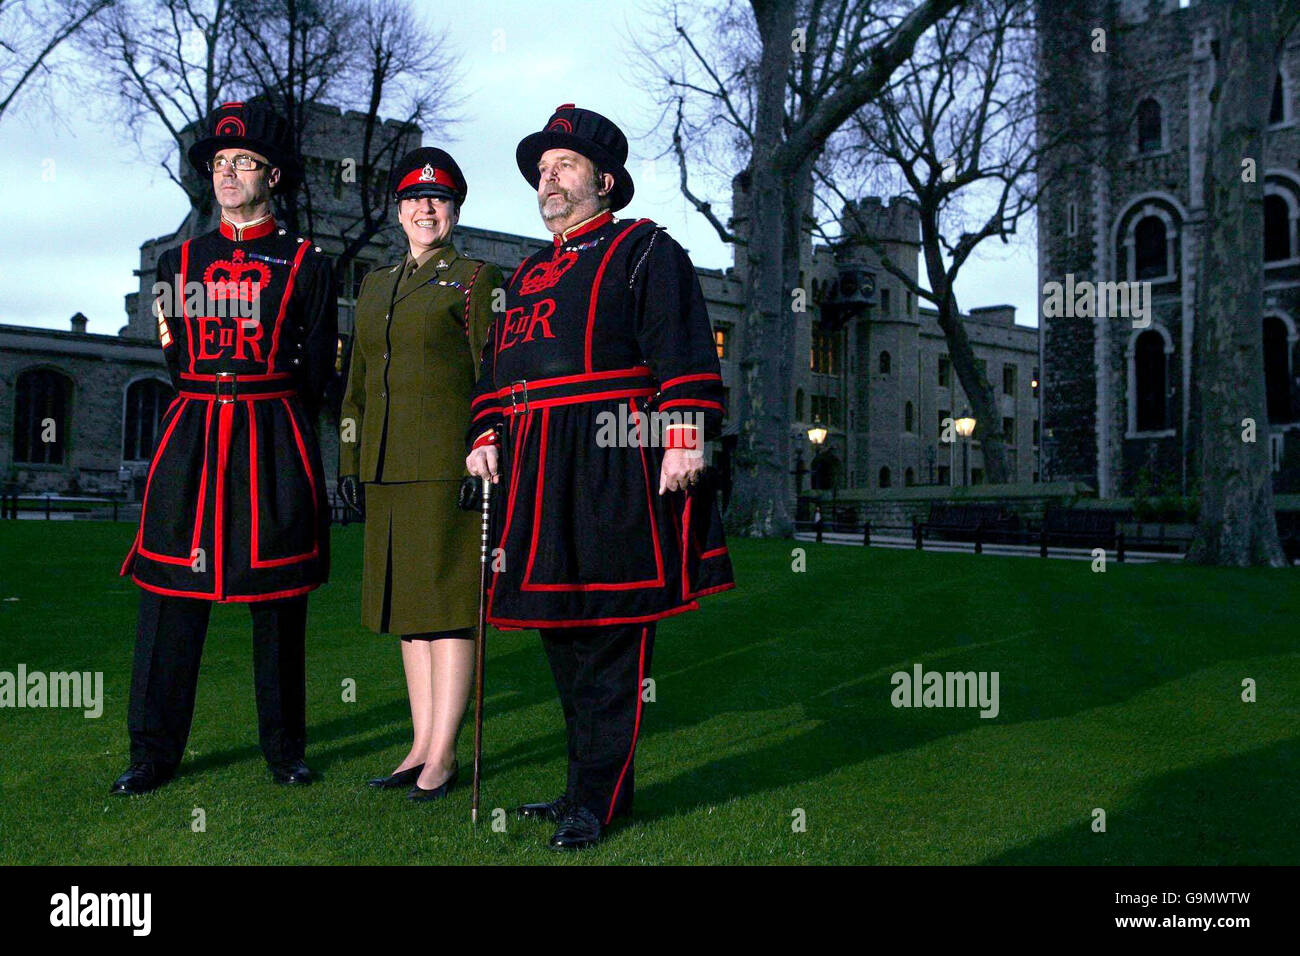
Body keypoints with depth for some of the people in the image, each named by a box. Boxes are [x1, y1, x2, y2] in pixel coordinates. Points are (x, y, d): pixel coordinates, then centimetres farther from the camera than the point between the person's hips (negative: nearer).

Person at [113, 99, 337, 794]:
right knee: (172, 592, 1)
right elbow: (175, 358, 16)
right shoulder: (178, 262, 15)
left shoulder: (308, 264, 6)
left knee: (279, 601, 3)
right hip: (191, 441, 3)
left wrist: (261, 420, 4)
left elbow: (316, 371, 5)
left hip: (277, 444, -2)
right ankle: (154, 754, 13)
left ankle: (285, 750, 15)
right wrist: (215, 407, 9)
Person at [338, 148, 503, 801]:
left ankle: (443, 754, 4)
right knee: (405, 602, 10)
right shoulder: (375, 285, 19)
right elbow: (358, 382, 20)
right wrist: (350, 463, 14)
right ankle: (422, 746, 19)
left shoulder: (476, 278, 1)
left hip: (447, 463, -7)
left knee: (447, 601, -4)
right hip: (387, 468, 7)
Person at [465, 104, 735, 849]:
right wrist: (486, 436, 13)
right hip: (535, 472, 8)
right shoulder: (528, 273, 26)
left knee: (610, 636, -3)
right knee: (559, 629, 11)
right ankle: (588, 780, 24)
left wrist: (685, 436, -18)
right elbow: (496, 367, 27)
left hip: (611, 467, -7)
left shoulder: (645, 250, 4)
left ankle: (600, 800, 6)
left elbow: (684, 349, -7)